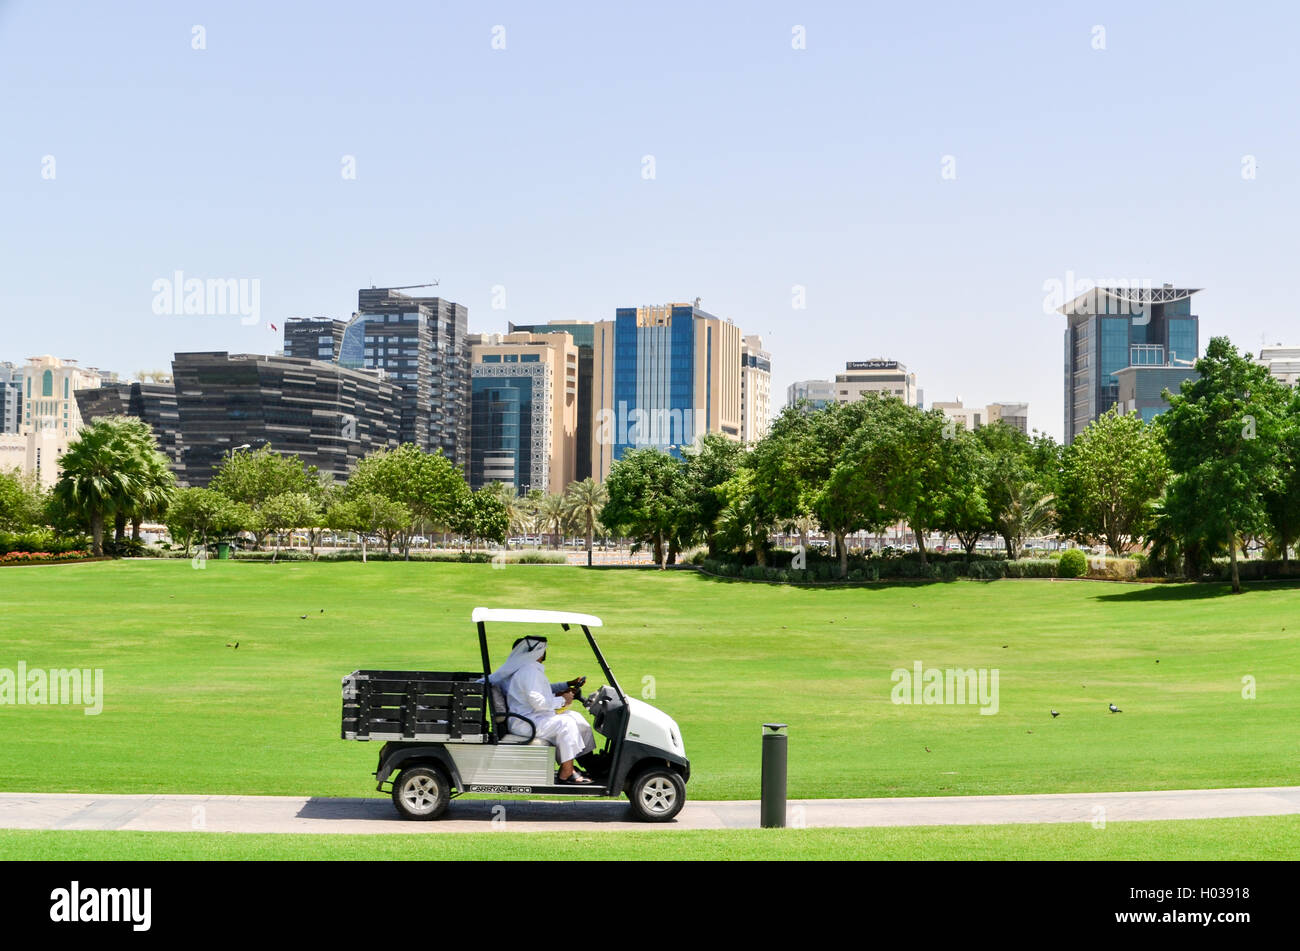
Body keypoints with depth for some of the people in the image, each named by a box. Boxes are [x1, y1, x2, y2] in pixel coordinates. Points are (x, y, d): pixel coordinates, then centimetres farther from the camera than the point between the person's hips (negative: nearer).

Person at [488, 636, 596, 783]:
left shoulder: (529, 668, 16)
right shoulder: (529, 670, -19)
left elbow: (541, 688, 32)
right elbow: (538, 702, -26)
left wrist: (566, 686, 21)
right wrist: (562, 700, -14)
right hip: (525, 722, -11)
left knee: (575, 717, 10)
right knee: (566, 723, -25)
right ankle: (566, 773, -21)